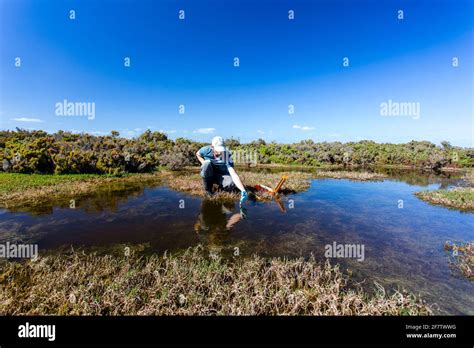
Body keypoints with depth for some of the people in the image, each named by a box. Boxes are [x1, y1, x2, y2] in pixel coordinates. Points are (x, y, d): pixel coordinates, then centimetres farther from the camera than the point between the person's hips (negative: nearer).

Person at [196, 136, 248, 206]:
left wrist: (243, 190, -47)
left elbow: (234, 175, -35)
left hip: (221, 176, -1)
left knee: (231, 183, -33)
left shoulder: (226, 156, -27)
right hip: (208, 175, 1)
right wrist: (204, 164, -13)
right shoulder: (207, 150, -21)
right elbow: (197, 154, 5)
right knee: (207, 163, -33)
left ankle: (220, 188, 4)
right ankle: (207, 188, -13)